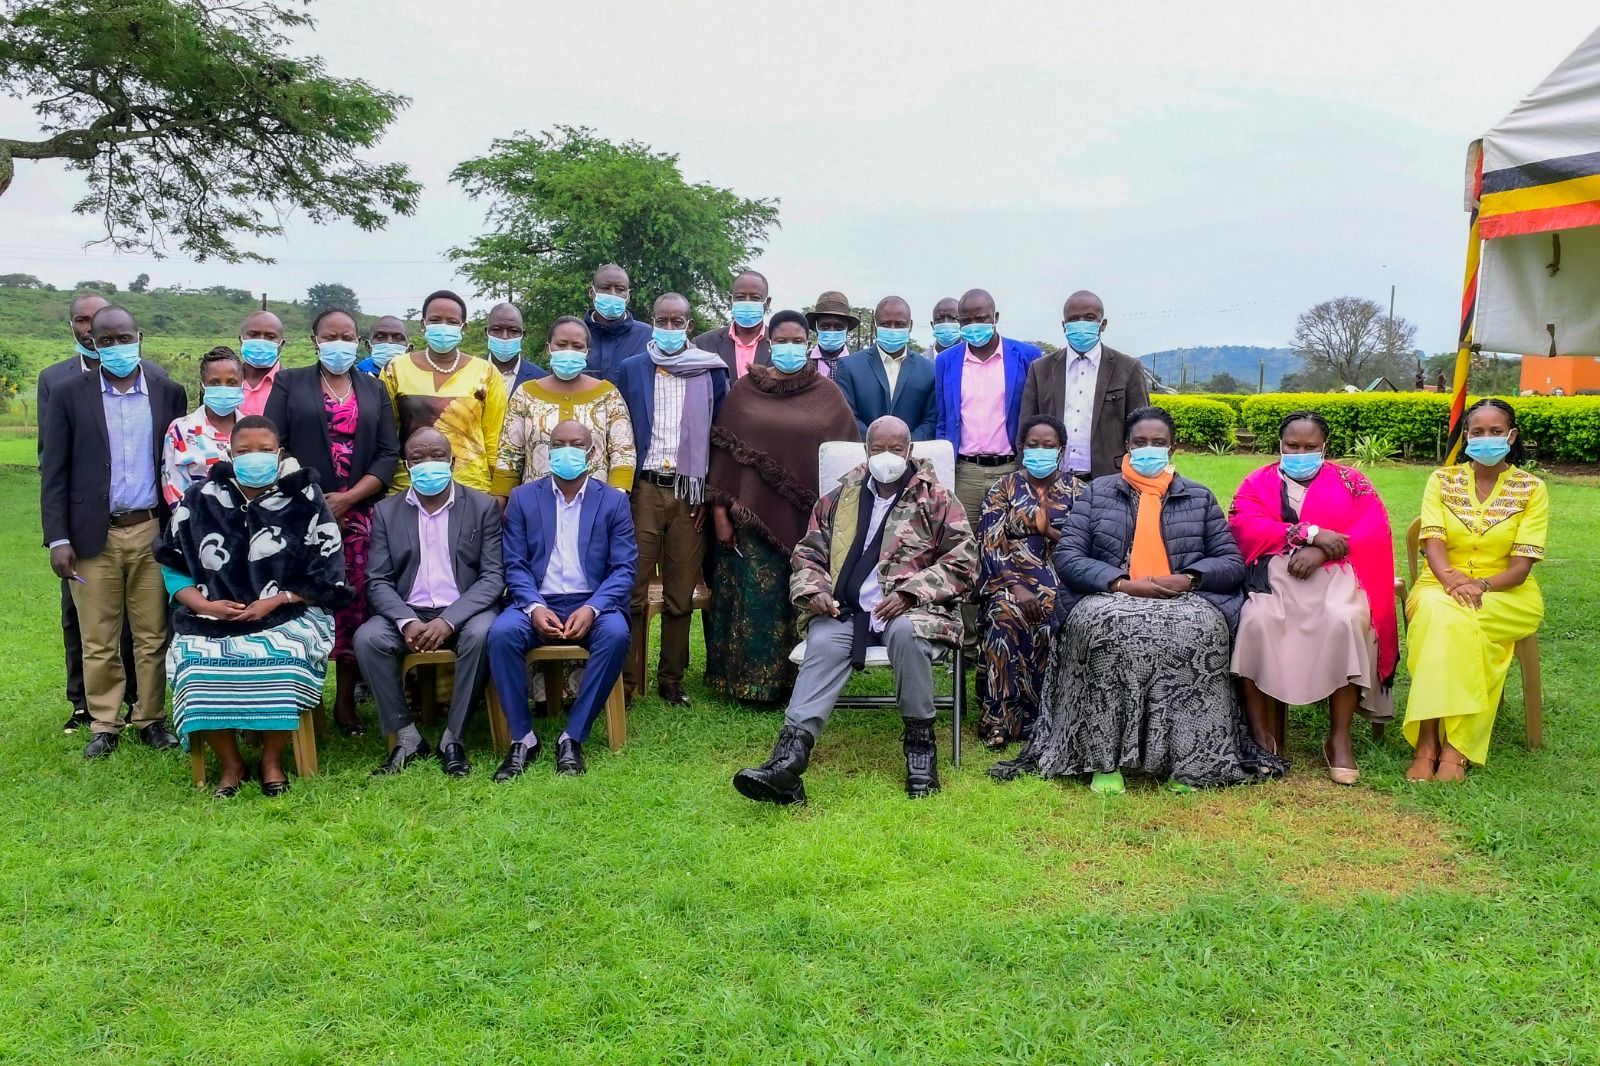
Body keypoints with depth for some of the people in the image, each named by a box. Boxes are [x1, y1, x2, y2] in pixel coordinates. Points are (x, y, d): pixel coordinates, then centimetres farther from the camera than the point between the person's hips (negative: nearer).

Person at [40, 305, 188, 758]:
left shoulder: (169, 393, 5)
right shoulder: (69, 395, 2)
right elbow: (53, 472, 2)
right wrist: (57, 538, -5)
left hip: (153, 532, 1)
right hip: (93, 535, -1)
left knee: (153, 636, 5)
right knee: (99, 641, 5)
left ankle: (151, 718, 18)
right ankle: (104, 725, 18)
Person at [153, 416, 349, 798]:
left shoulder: (303, 500, 3)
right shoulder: (199, 499, 9)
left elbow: (325, 574, 2)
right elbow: (173, 567, 12)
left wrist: (273, 602, -10)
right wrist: (205, 605, -6)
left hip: (286, 616, -2)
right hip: (213, 621, 2)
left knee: (284, 662, -33)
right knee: (198, 667, -27)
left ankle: (272, 758, -10)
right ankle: (230, 763, -6)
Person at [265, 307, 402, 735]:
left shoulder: (374, 389, 16)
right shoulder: (290, 383, 11)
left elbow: (389, 455, 7)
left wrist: (347, 499, -6)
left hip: (358, 516, 2)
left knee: (355, 604, -1)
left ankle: (346, 702, 7)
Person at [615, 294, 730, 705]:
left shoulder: (711, 373, 8)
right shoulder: (631, 370, 9)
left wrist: (711, 495, 0)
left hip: (689, 494, 0)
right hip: (643, 490, 0)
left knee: (681, 595, 5)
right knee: (632, 590, -3)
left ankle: (671, 680, 17)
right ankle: (625, 680, 4)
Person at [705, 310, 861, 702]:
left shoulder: (828, 394, 5)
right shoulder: (744, 390, 5)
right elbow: (722, 450, 4)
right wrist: (720, 511, -2)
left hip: (807, 520, 0)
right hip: (754, 515, 0)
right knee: (754, 600, 1)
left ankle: (797, 681, 17)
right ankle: (749, 680, 15)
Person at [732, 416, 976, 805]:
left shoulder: (936, 499, 10)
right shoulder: (838, 499, 19)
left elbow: (962, 561, 2)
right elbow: (808, 555, 21)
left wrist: (910, 592, -11)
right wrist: (813, 590, -2)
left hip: (909, 608, -2)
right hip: (845, 611, 2)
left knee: (906, 631, -37)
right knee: (823, 645, -29)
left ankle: (920, 743, -18)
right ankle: (789, 758, -43)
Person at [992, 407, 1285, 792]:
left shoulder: (1199, 498, 20)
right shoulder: (1096, 493, 16)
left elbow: (1233, 564, 12)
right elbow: (1067, 558, 4)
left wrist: (1187, 579, -9)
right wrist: (1123, 584, -13)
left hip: (1185, 601, 1)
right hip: (1110, 598, -1)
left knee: (1194, 630, -35)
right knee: (1108, 627, -37)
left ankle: (1188, 760, -29)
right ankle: (1104, 759, -33)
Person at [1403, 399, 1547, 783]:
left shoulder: (1532, 489, 2)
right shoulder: (1442, 480, 7)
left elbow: (1521, 565, -6)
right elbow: (1433, 541, -7)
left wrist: (1480, 584, -25)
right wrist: (1449, 578, -28)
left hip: (1508, 595, -1)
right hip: (1442, 587, 1)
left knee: (1449, 619, -36)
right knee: (1433, 608, -37)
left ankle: (1454, 748, -33)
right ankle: (1427, 745, -38)